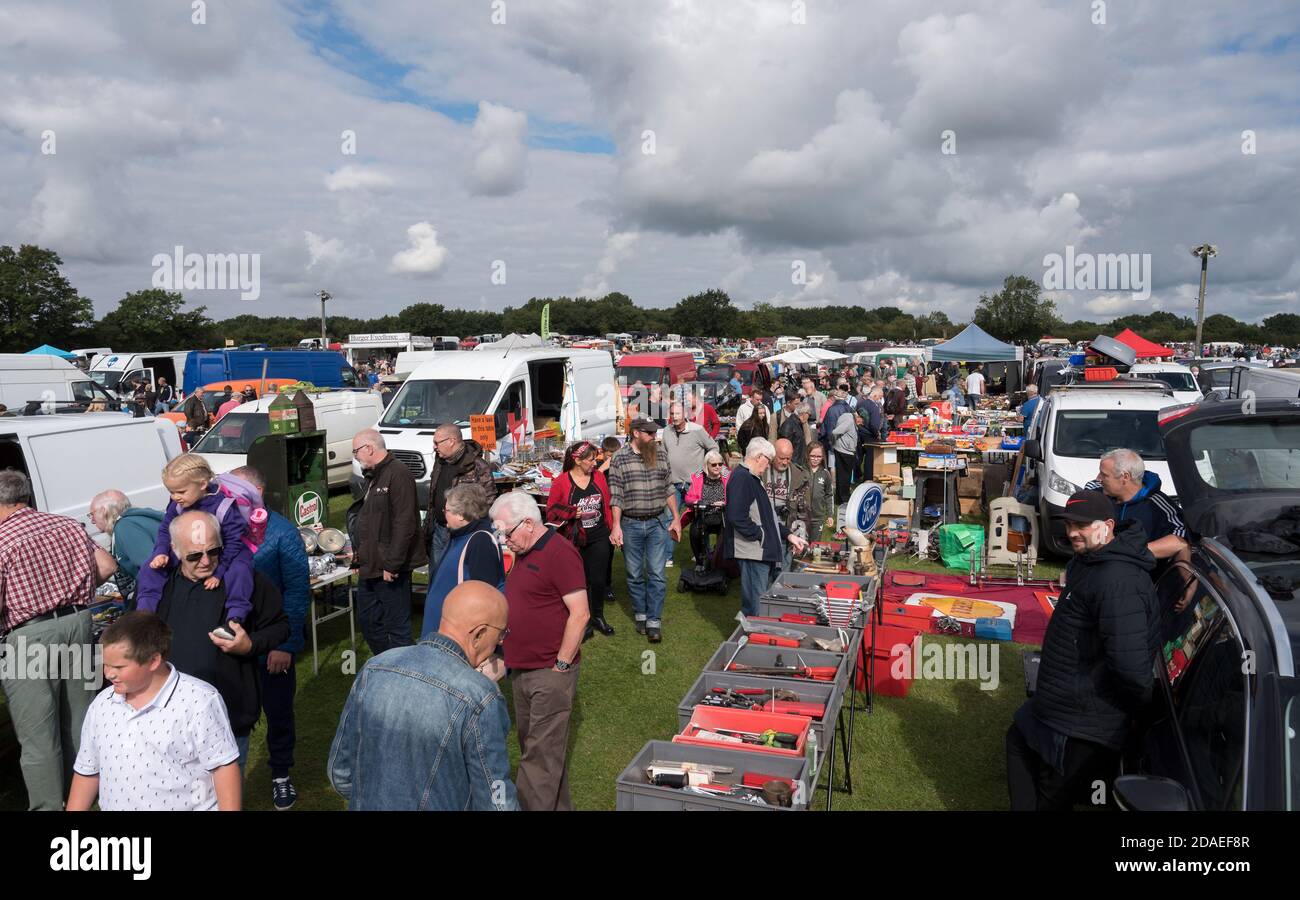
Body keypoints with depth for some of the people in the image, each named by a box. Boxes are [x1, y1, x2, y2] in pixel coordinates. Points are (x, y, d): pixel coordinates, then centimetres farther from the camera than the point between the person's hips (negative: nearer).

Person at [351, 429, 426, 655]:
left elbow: (404, 524, -23)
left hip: (390, 570, -11)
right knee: (368, 621, 19)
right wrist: (360, 558, 19)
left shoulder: (398, 475, -17)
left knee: (397, 626, -1)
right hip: (370, 567, 11)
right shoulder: (373, 477, 16)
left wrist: (391, 564, -23)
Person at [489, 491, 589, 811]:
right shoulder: (523, 553, 12)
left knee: (541, 754, -3)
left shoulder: (559, 553, -16)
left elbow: (580, 614, -19)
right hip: (521, 669, 9)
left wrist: (561, 665, -15)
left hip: (550, 674, -9)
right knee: (531, 745, 16)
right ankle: (558, 805, 28)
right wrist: (511, 656, 15)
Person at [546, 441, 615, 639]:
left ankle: (598, 616, 30)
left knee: (599, 580, 9)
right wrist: (572, 513, -19)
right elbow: (551, 511, -4)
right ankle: (585, 621, 22)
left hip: (599, 539, 3)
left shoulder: (598, 476, 2)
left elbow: (607, 505, 8)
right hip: (575, 541, -3)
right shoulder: (561, 482, -9)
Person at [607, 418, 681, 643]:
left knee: (657, 574, -1)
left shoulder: (661, 456, 5)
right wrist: (616, 526, -12)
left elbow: (668, 489, 11)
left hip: (658, 523, 2)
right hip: (631, 524, -2)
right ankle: (640, 614, 25)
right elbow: (615, 495, -7)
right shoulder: (620, 459, -5)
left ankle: (654, 621, 5)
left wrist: (676, 518, 8)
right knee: (635, 575, 10)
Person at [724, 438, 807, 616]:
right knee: (755, 605, -6)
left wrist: (788, 535, 18)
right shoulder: (741, 478, -15)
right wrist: (760, 535, -16)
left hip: (764, 552, 11)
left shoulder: (753, 478, 19)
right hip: (753, 553, -11)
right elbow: (737, 517, -26)